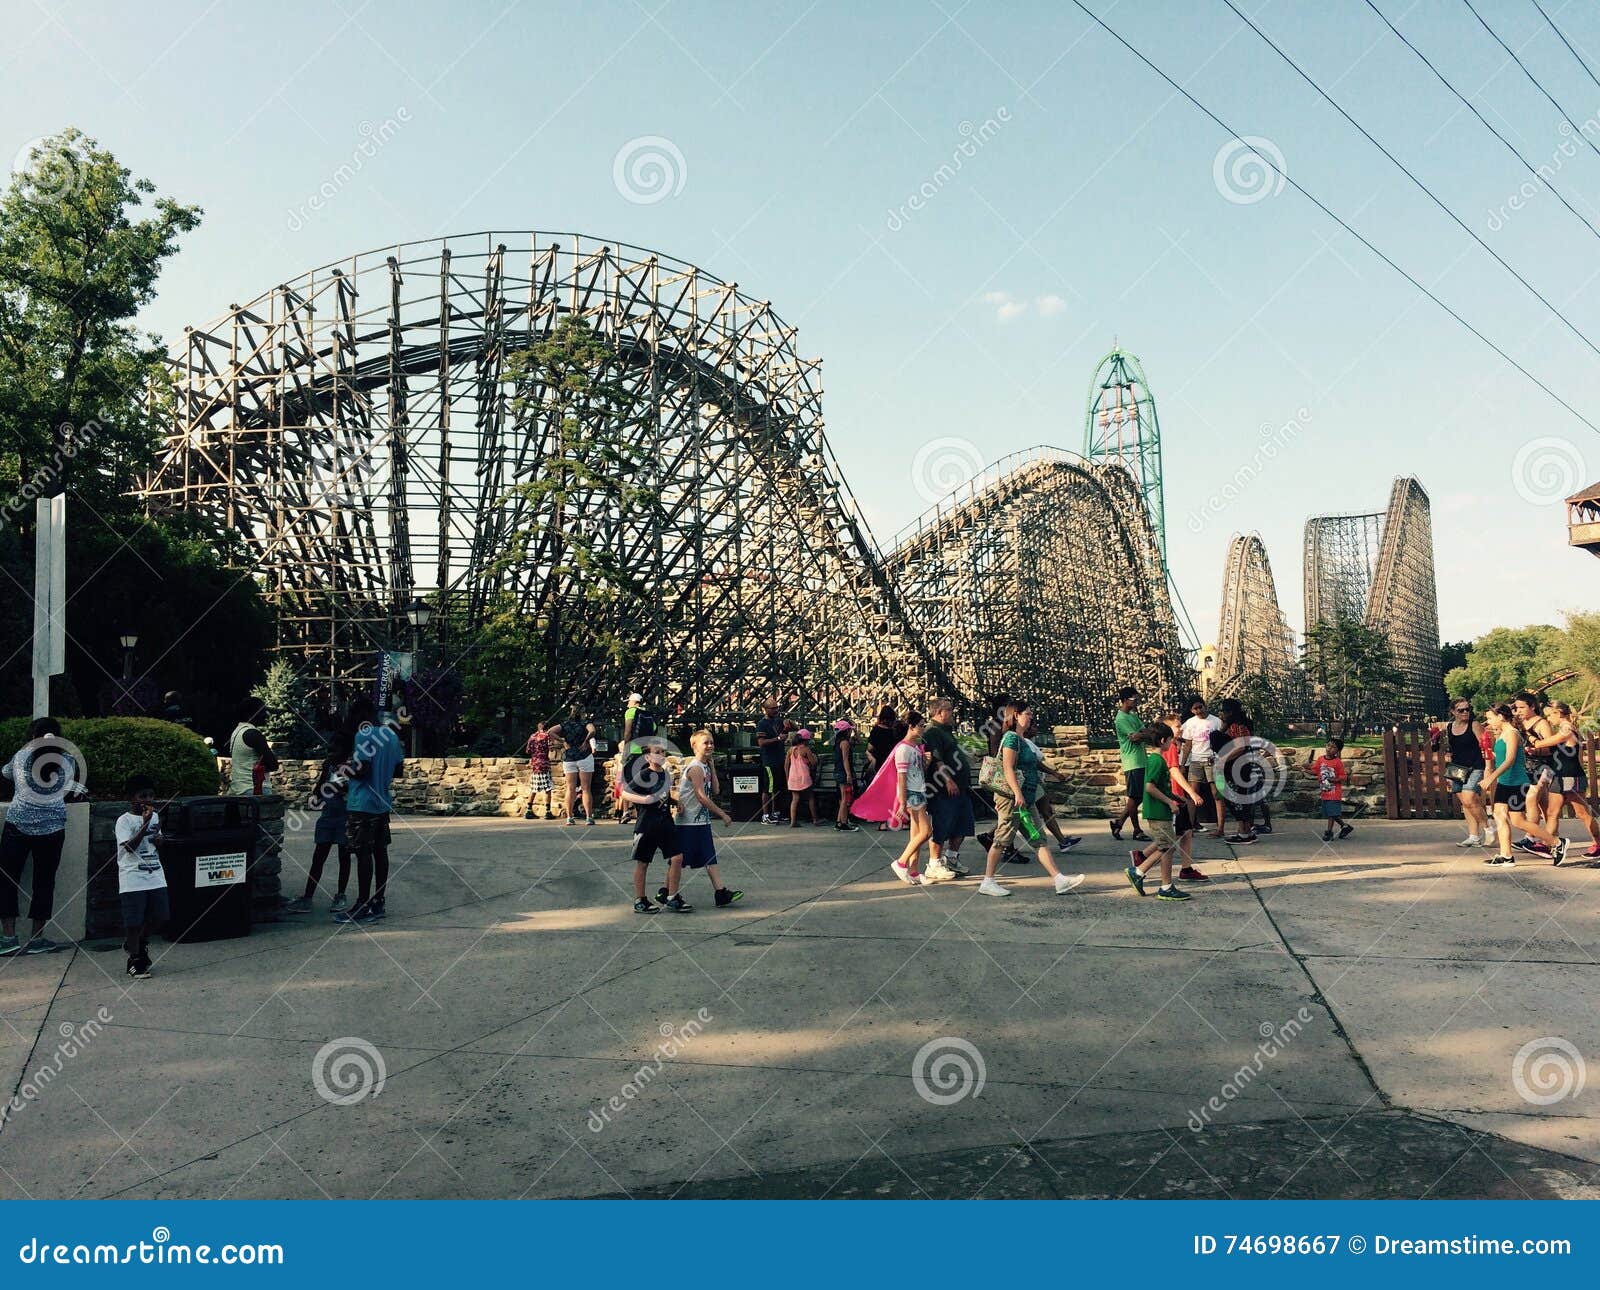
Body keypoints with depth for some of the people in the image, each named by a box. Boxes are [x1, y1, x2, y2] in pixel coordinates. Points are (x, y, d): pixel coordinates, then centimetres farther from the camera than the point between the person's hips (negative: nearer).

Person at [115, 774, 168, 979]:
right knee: (134, 921, 0)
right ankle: (135, 959, 13)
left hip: (155, 876, 6)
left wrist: (157, 836, -1)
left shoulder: (154, 816, 11)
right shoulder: (124, 820, -8)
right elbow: (130, 847, -18)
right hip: (133, 879, -6)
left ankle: (140, 943, 34)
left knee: (158, 916, 8)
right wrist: (145, 824, -23)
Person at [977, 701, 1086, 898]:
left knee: (1039, 840, 6)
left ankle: (1060, 881, 5)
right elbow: (1008, 768, -18)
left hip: (1024, 799, 10)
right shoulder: (1012, 737, -10)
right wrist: (1018, 793, -23)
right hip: (1011, 796, -10)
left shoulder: (1024, 740, 19)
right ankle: (987, 882, 2)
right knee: (1002, 839, -5)